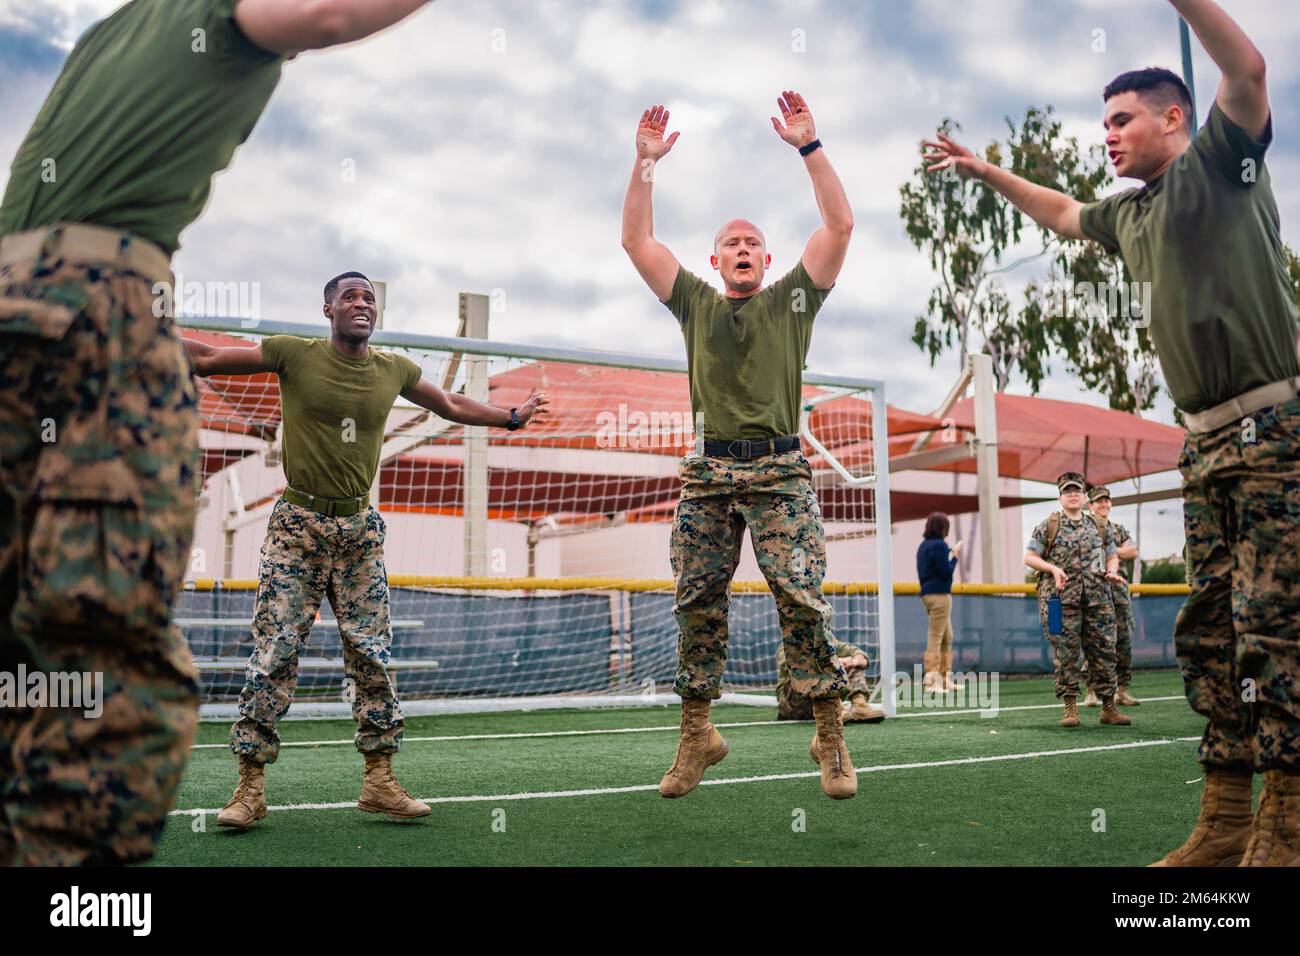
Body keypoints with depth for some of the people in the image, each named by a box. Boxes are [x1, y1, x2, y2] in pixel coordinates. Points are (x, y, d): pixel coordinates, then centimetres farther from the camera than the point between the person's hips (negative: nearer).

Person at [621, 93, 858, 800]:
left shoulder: (792, 298, 13)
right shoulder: (695, 302, 18)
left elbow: (840, 224, 3)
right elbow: (636, 240, 13)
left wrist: (808, 146, -1)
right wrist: (645, 163, 6)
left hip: (780, 471, -2)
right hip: (708, 472, 2)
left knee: (801, 597, -12)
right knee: (697, 603, 1)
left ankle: (830, 735, -4)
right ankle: (696, 735, 11)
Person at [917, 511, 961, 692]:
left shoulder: (924, 545, 14)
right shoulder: (938, 545, -14)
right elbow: (946, 571, -15)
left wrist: (950, 553, 13)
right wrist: (955, 556, -3)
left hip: (929, 593, 10)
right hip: (939, 594, -10)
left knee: (947, 637, 16)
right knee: (935, 637, -7)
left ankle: (945, 678, 20)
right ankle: (932, 681, -6)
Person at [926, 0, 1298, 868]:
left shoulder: (1221, 163, 1)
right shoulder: (1132, 213, 21)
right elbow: (1062, 213, 42)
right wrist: (985, 169, 44)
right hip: (1207, 441, 8)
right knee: (1207, 631, 5)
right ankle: (1225, 820, 10)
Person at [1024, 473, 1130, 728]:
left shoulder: (1098, 526, 14)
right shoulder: (1047, 526, 4)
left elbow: (1112, 555, 22)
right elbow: (1029, 557, 3)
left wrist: (1112, 571, 1)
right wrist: (1053, 568, -13)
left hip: (1098, 599, 3)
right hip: (1061, 599, -3)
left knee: (1103, 650, 4)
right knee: (1065, 653, -3)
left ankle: (1108, 708, 13)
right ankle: (1070, 708, 4)